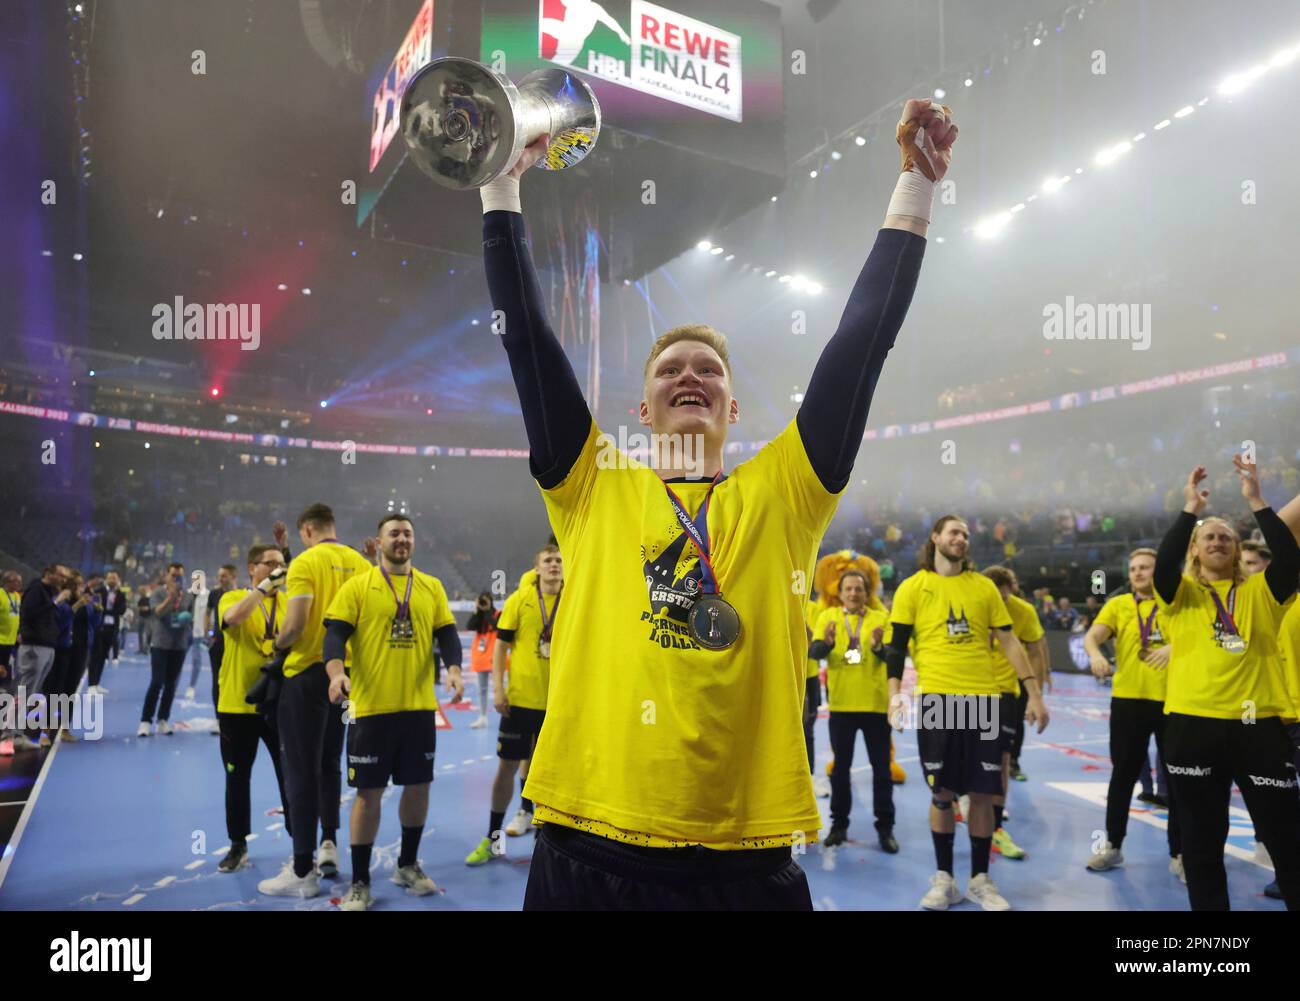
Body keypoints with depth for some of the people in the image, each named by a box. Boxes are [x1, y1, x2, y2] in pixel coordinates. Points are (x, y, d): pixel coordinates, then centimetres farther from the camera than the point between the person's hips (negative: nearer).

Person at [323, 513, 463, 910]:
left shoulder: (432, 587, 9)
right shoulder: (357, 586, -1)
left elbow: (447, 633, 5)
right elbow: (335, 633, -9)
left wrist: (453, 669, -14)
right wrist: (336, 671, -28)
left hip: (420, 706, 4)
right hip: (372, 706, -3)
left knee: (418, 786, 12)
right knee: (368, 792, 2)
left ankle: (408, 866, 32)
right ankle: (360, 883, 15)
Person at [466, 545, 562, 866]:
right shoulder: (519, 600, -2)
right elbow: (501, 644, 0)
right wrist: (498, 688, -7)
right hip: (521, 698, -1)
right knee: (507, 765, 6)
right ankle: (493, 839, 20)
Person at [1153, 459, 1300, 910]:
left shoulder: (1260, 592, 9)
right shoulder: (1180, 594, 7)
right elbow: (1163, 562, -14)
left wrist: (1256, 501, -12)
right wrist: (1191, 508, -15)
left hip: (1258, 722, 0)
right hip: (1193, 724, 0)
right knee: (1202, 840, 10)